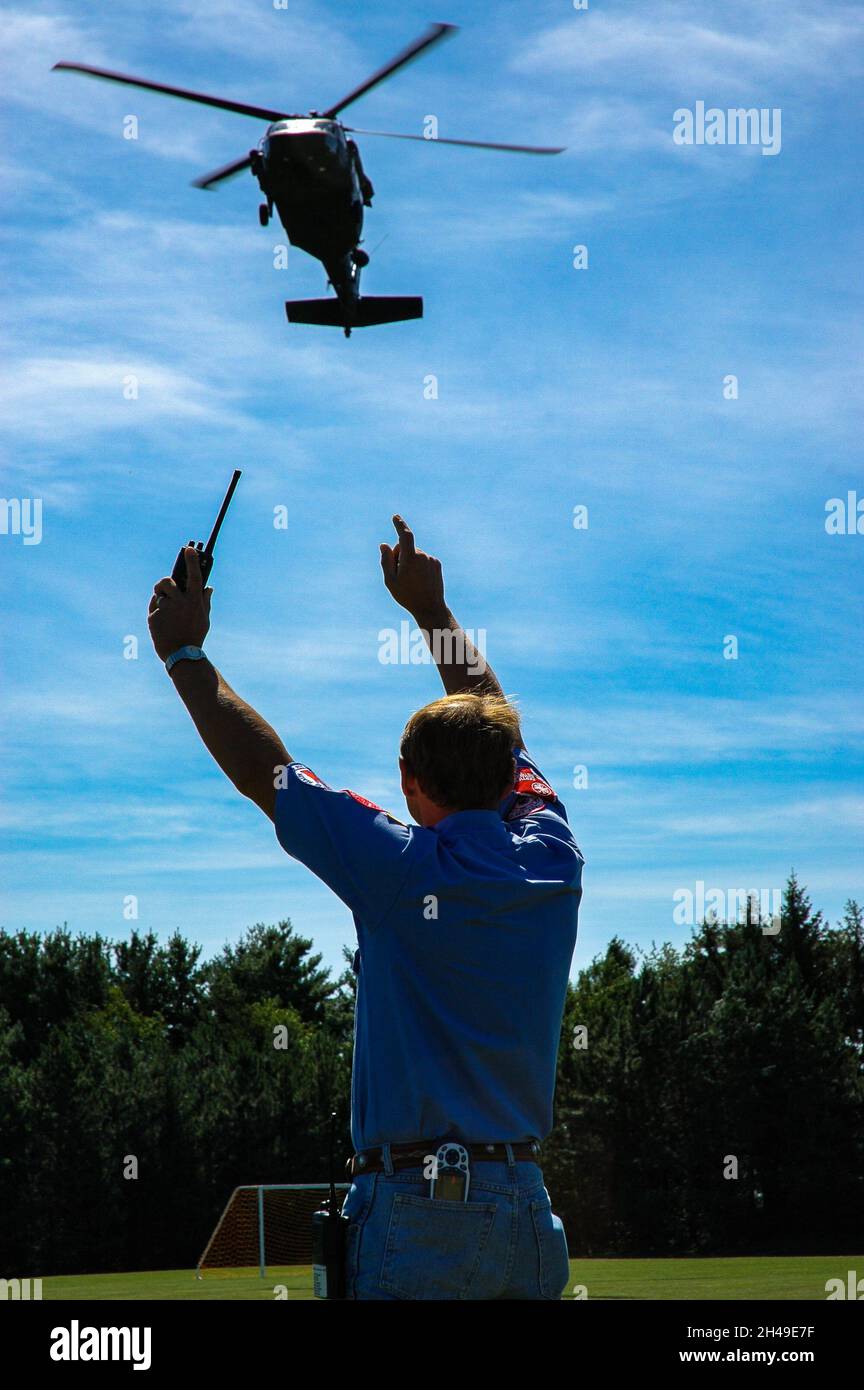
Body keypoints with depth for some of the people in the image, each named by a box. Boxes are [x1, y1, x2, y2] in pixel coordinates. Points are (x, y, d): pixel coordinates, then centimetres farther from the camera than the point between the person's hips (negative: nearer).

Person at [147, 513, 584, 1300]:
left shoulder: (405, 871, -9)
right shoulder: (553, 864, 6)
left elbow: (262, 770, 0)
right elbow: (497, 725, 24)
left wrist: (185, 651, 12)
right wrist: (431, 609, 37)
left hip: (416, 1211, -5)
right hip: (527, 1206, 6)